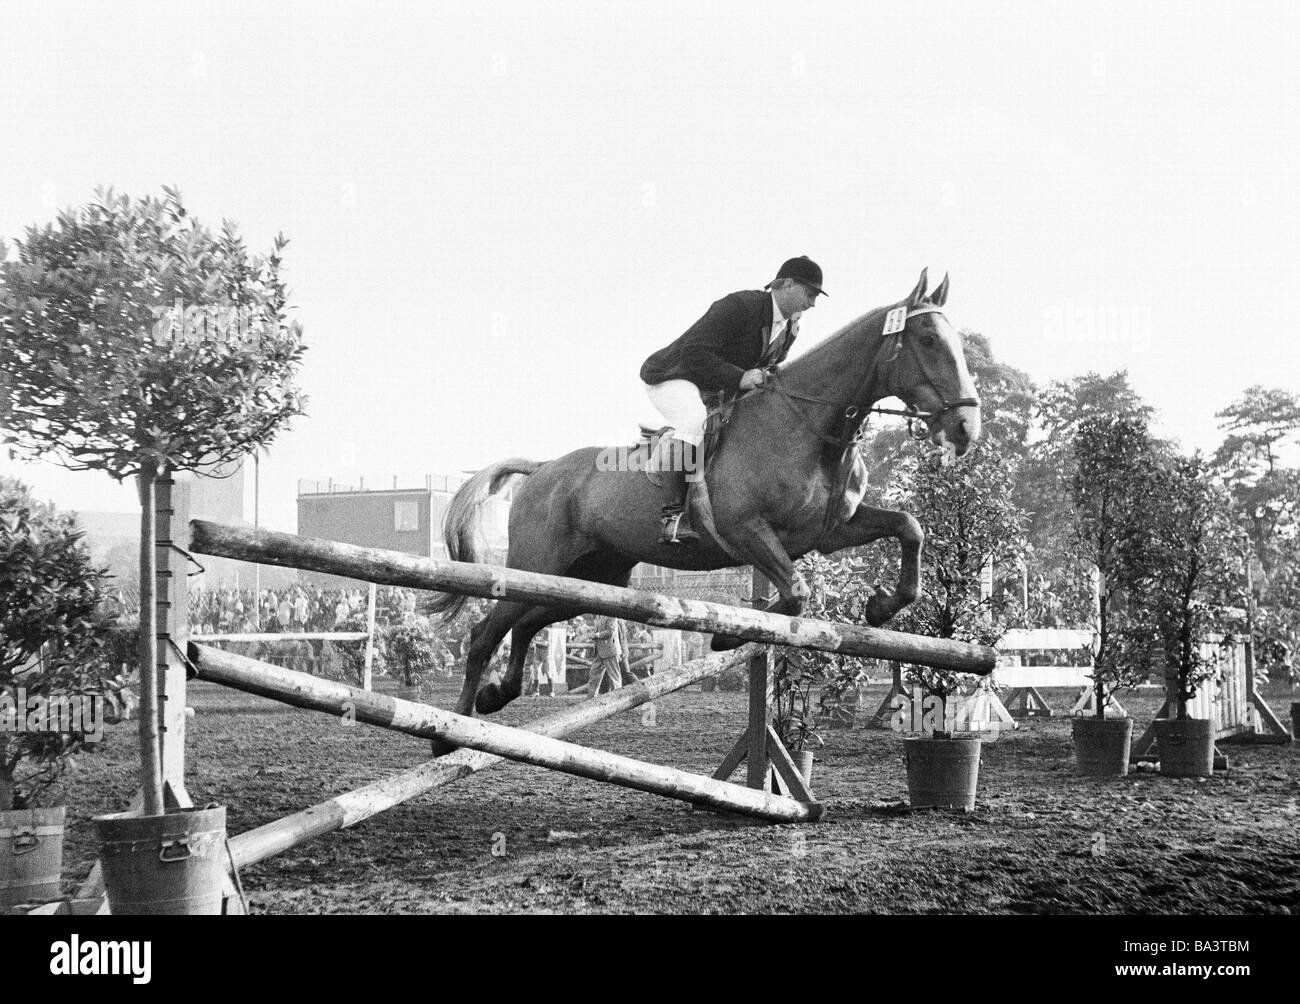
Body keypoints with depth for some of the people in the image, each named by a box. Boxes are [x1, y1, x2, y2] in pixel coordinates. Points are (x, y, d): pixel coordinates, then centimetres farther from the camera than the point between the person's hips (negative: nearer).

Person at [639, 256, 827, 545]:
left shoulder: (790, 328, 3)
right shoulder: (739, 306, -26)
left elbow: (771, 366, 20)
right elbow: (694, 353, -31)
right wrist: (739, 378, -37)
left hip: (717, 390, 9)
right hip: (671, 378, -9)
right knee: (694, 420, -38)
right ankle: (673, 515, -40)